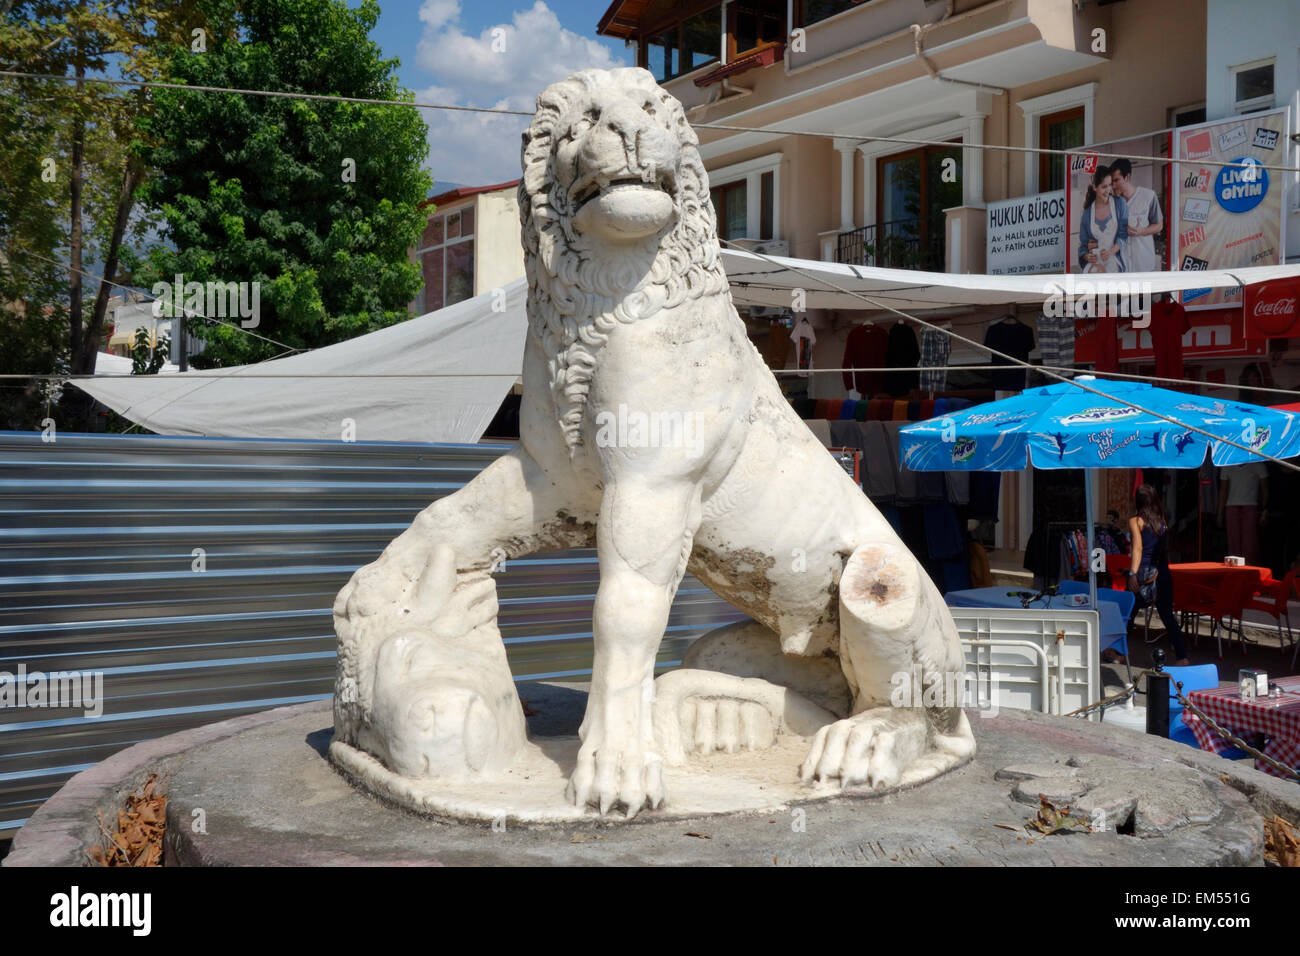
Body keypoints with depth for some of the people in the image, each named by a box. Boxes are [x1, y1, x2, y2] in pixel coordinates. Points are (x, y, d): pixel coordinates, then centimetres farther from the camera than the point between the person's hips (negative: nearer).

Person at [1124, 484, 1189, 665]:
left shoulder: (1136, 521, -3)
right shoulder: (1163, 521, 10)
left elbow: (1138, 548, -14)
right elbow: (1166, 548, 14)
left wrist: (1133, 573, -20)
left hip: (1143, 573, -4)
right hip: (1162, 573, 4)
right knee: (1168, 615, 6)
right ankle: (1181, 656, -1)